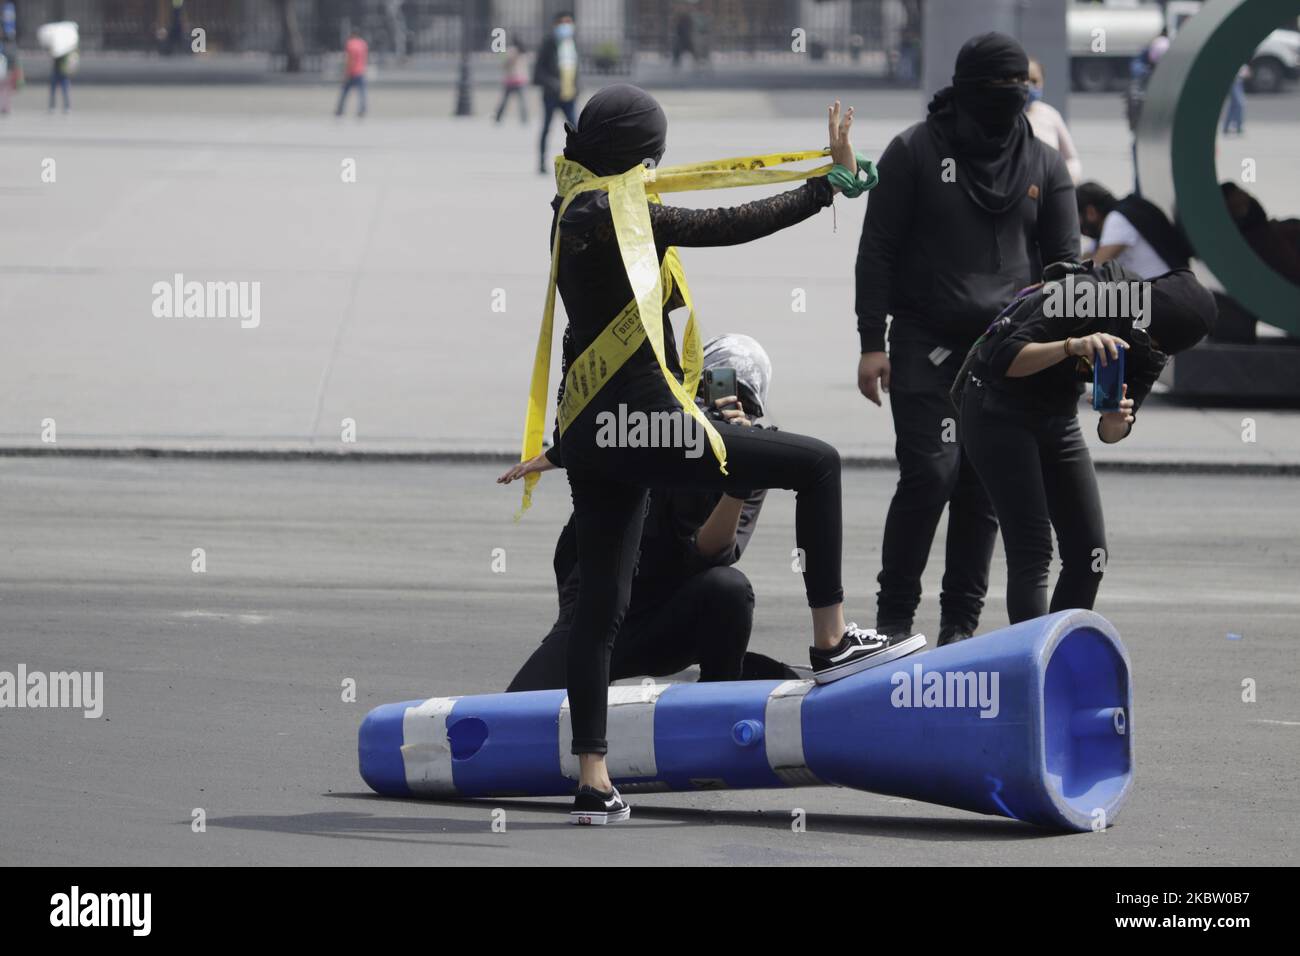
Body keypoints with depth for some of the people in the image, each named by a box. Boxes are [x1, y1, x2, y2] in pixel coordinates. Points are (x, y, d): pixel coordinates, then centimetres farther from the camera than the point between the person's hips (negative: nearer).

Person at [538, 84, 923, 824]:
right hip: (639, 422, -9)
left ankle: (593, 784, 10)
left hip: (592, 430, 9)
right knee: (816, 464, 0)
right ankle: (832, 642, 3)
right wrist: (831, 183, -11)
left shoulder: (572, 214, 11)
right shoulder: (616, 216, -15)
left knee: (600, 603, 10)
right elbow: (732, 227, -17)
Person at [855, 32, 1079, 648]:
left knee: (986, 487, 1)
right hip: (926, 343, -3)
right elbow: (877, 250, 0)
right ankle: (894, 615, 0)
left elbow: (1065, 261, 13)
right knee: (930, 474, -13)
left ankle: (960, 624, 9)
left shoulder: (1043, 164, 9)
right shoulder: (917, 152, 0)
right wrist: (872, 343, -6)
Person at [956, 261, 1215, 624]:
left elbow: (1109, 434, -3)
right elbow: (1006, 360, -31)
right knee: (1032, 553, -16)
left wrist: (1117, 422, -27)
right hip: (999, 410, -7)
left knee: (1090, 555, 1)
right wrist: (1073, 346, -45)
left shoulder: (1151, 349, -6)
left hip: (1058, 416, 7)